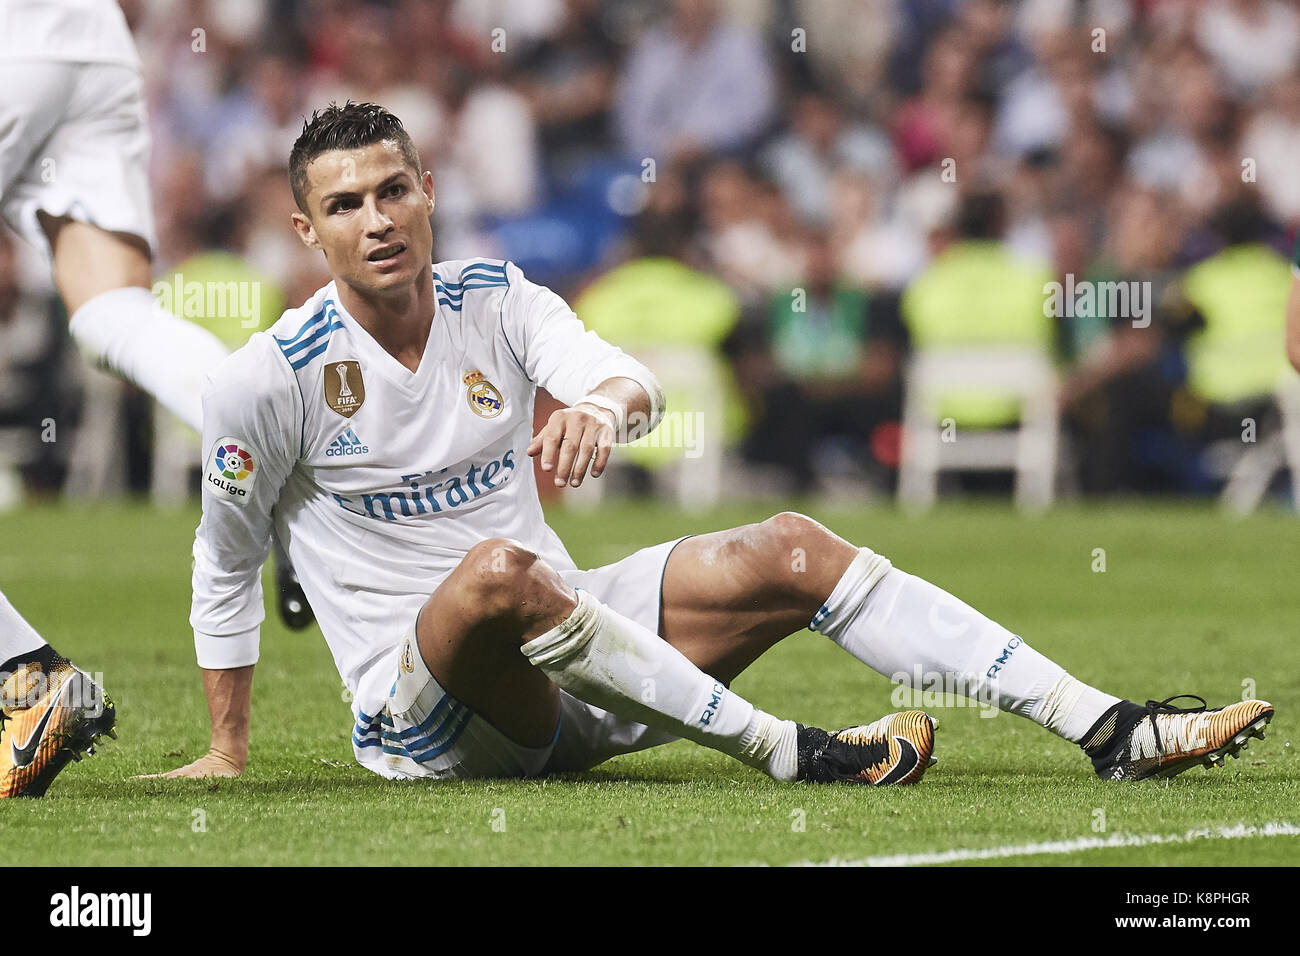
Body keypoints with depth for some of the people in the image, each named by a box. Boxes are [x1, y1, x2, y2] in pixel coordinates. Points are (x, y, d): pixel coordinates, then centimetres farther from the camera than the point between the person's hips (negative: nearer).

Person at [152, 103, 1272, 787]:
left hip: (565, 666, 5)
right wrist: (226, 754, 3)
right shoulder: (268, 378, -9)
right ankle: (786, 750, -35)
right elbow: (226, 568, 1)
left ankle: (1105, 726, -15)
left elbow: (633, 378, -15)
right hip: (423, 718, -5)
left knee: (791, 550, -9)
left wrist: (605, 404, -39)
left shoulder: (495, 298, 3)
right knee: (499, 568, -38)